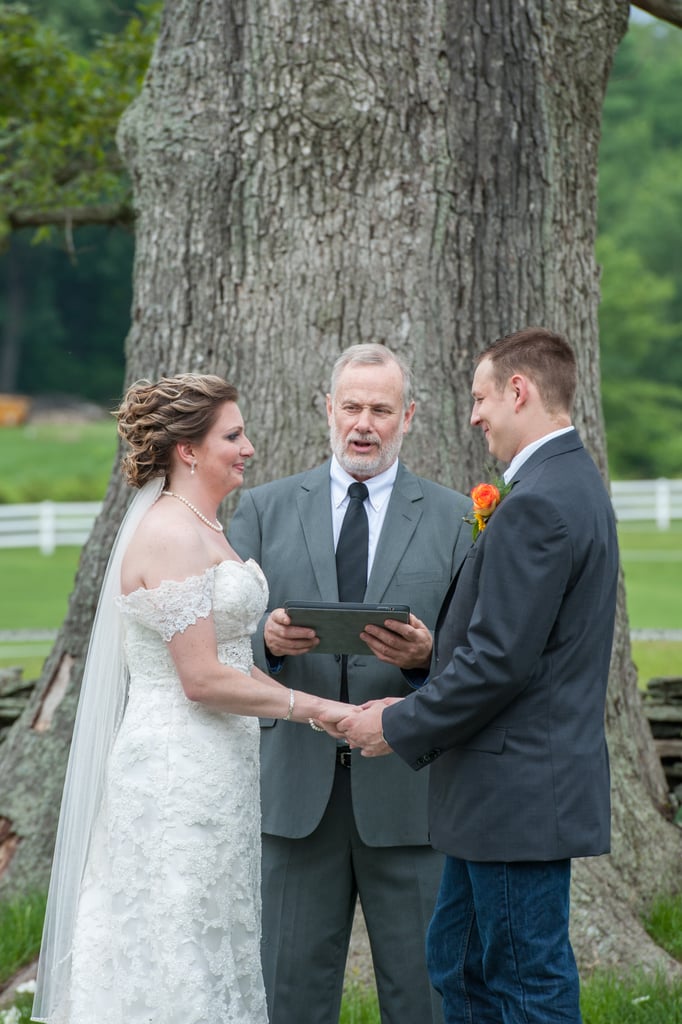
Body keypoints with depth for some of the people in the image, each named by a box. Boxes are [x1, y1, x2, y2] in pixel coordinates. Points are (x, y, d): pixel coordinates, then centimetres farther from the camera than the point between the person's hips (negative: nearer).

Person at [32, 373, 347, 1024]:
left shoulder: (203, 530, 14)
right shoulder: (172, 536, -16)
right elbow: (202, 680, -20)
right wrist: (309, 707, -13)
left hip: (214, 770, 10)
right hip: (180, 771, -10)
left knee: (214, 958, 12)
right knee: (179, 962, -4)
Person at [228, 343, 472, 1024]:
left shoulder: (454, 519, 7)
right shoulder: (265, 509, 10)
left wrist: (428, 654, -17)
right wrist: (268, 639, -16)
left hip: (408, 789, -1)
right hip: (296, 785, 1)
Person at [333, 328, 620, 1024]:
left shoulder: (537, 504, -20)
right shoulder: (571, 484, 14)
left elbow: (501, 661, -23)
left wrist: (400, 726, -13)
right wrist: (430, 651, 11)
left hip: (520, 794, -10)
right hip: (507, 790, 10)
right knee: (457, 961, 17)